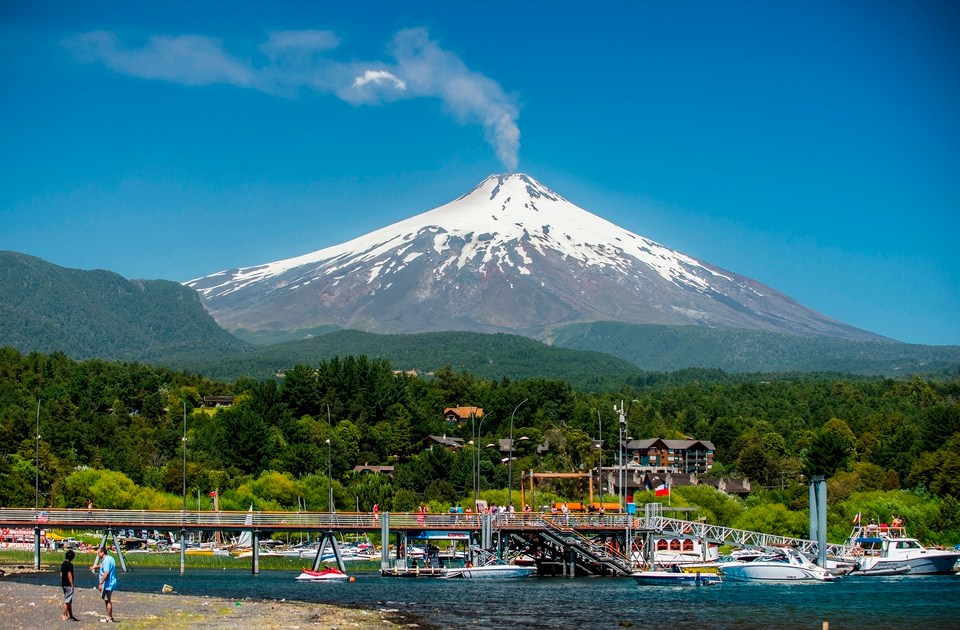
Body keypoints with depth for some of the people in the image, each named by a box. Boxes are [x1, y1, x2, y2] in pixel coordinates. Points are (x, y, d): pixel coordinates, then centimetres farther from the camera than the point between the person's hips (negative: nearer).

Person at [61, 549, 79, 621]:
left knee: (70, 601, 15)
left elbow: (61, 574, 15)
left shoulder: (63, 563, 10)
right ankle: (65, 616, 2)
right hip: (68, 585, -9)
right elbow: (69, 575, -20)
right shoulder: (69, 564, -17)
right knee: (67, 601, -2)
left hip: (63, 583, 9)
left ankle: (71, 616, 20)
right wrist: (72, 585, -15)